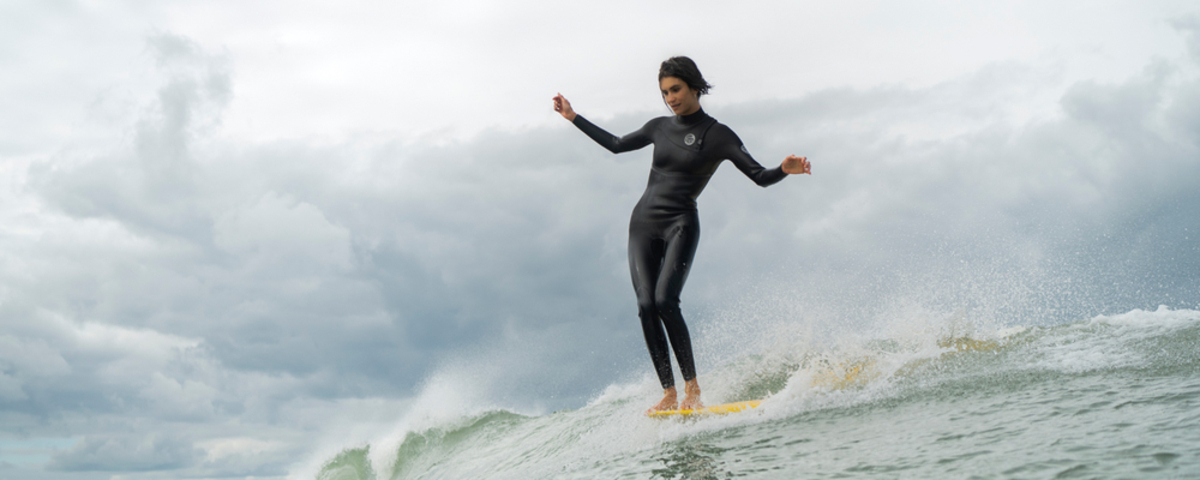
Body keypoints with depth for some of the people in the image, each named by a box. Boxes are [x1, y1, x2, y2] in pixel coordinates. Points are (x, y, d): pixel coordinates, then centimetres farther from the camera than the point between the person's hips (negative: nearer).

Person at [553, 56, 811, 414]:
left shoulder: (718, 135, 0)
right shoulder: (660, 127, 13)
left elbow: (760, 177, -3)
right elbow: (616, 145, 29)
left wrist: (785, 170, -25)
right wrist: (574, 118, 31)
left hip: (680, 224, -4)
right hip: (643, 222, 4)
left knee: (665, 300, -23)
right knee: (646, 306, -10)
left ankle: (692, 387, -13)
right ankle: (669, 394, -7)